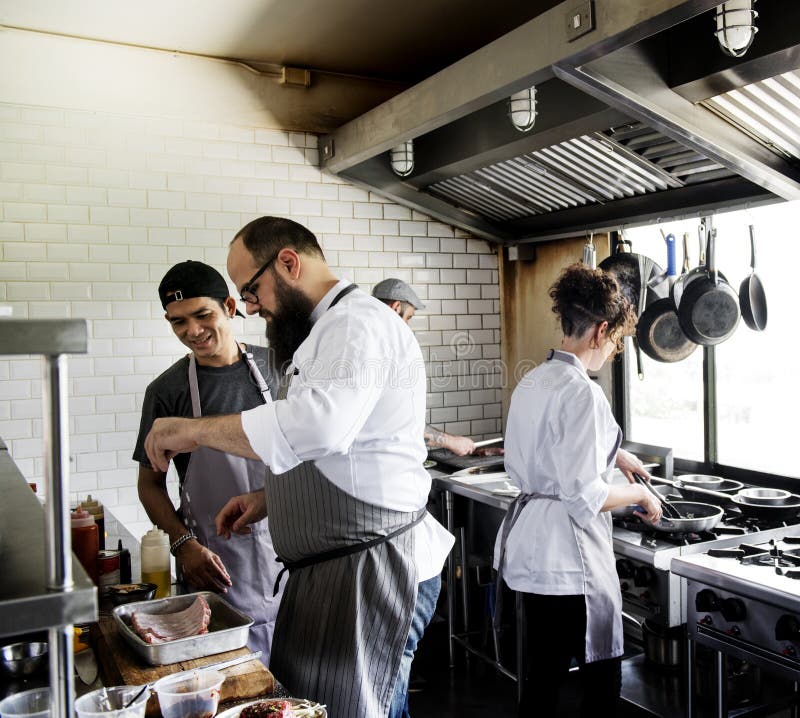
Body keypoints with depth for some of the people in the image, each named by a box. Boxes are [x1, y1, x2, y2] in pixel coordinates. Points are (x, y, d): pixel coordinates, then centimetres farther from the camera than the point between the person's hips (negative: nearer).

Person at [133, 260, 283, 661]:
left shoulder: (273, 367, 1)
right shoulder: (167, 391, -5)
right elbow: (151, 483, 1)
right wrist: (183, 544, -13)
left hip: (285, 547, 2)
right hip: (217, 562, -2)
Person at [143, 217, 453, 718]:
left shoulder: (357, 324, -16)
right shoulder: (323, 332, 19)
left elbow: (319, 424, -35)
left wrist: (196, 430, -25)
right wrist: (269, 498, 12)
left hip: (370, 568, -10)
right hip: (327, 566, 10)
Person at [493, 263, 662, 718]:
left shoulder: (533, 382, 8)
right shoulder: (581, 391, -20)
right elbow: (585, 495, -22)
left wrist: (612, 455, 26)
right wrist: (640, 496, -6)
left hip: (530, 543, 9)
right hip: (568, 549, -9)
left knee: (546, 668, 19)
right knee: (602, 680, 8)